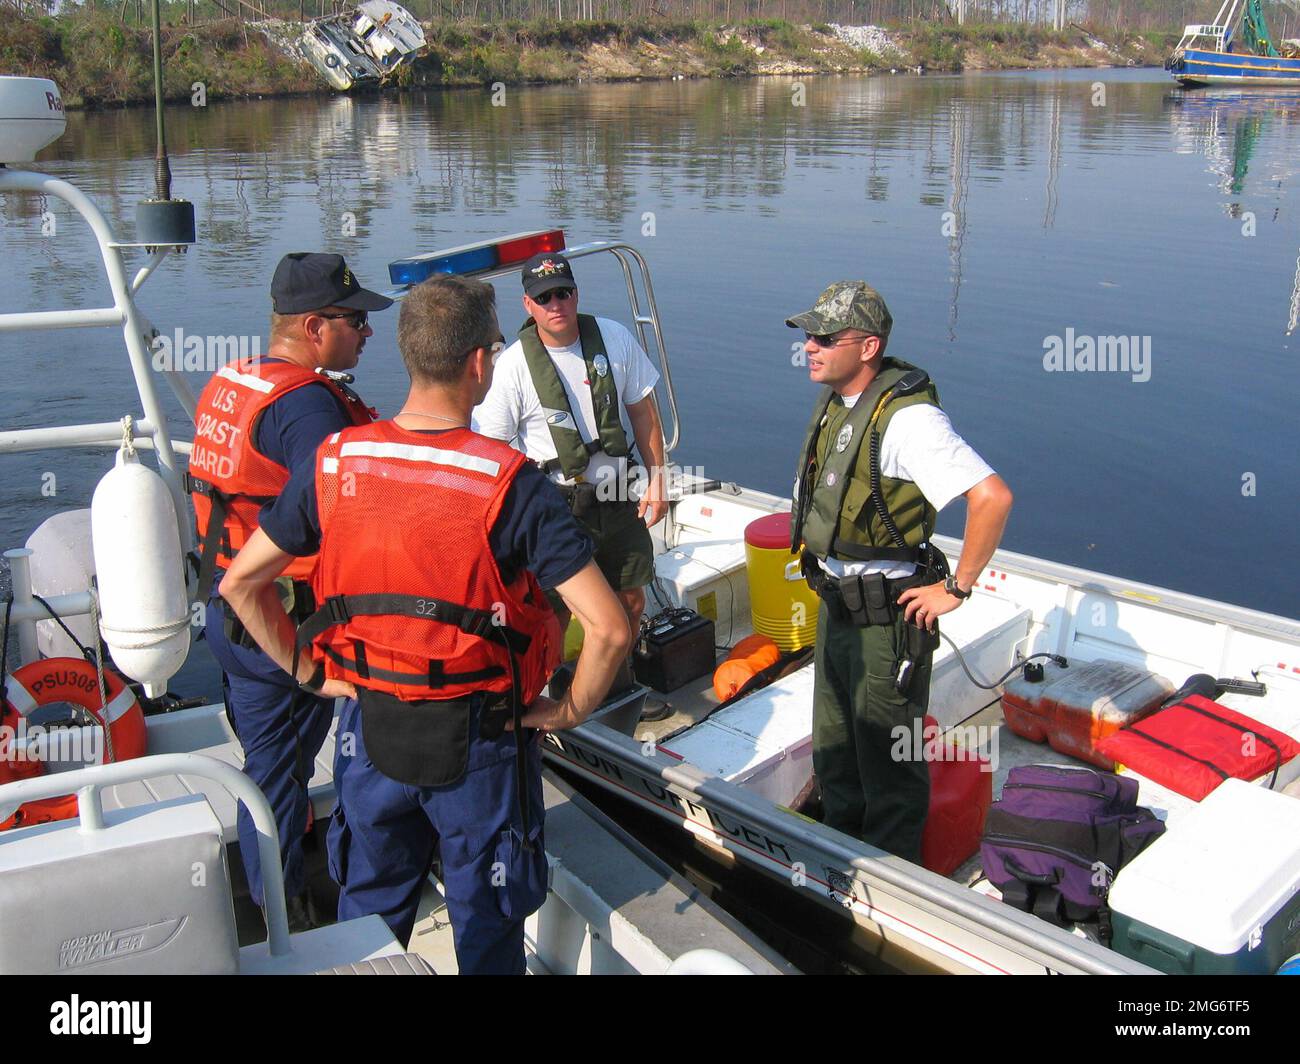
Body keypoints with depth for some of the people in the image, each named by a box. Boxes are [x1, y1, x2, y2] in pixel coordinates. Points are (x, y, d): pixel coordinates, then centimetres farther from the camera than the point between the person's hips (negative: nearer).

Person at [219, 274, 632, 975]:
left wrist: (310, 672, 8)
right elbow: (609, 629, -25)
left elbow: (240, 584, 0)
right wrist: (570, 710, -8)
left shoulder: (334, 465, -9)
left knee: (369, 912, 25)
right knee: (486, 928, 19)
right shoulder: (511, 483, -21)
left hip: (370, 726, 4)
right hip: (479, 739, -3)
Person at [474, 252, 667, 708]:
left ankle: (619, 687, 41)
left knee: (630, 601, 16)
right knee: (553, 614, 0)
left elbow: (643, 410, 7)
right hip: (555, 506, -4)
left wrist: (657, 479, 4)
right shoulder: (514, 364, -11)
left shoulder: (614, 338, -1)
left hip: (616, 498, 4)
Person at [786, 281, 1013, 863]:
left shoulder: (906, 417, -26)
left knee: (887, 760, 7)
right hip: (836, 600, 9)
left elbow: (992, 497, -34)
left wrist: (956, 588, -25)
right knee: (833, 748, 23)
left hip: (887, 613, -9)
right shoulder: (836, 400, 2)